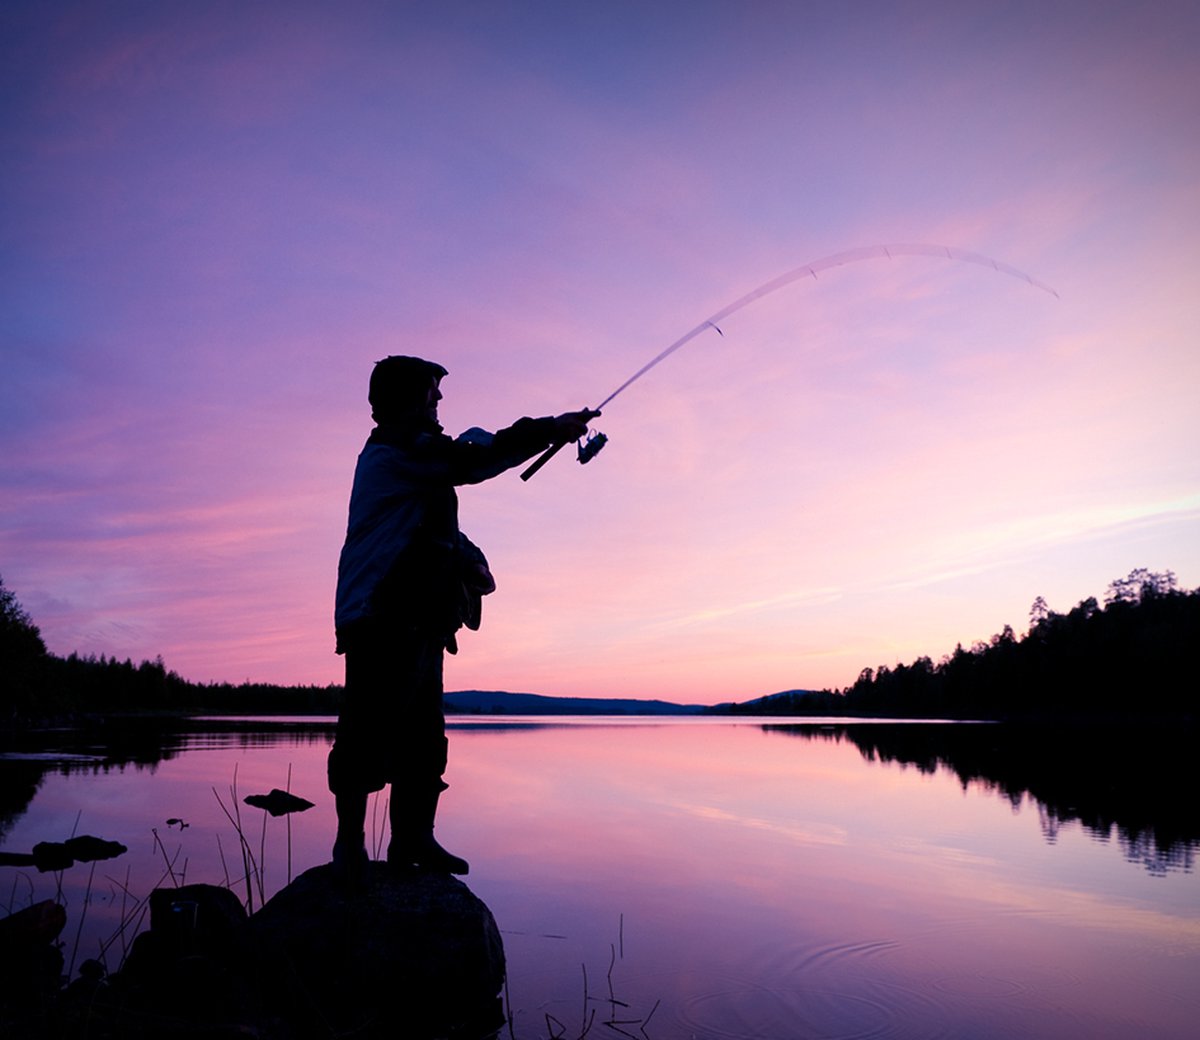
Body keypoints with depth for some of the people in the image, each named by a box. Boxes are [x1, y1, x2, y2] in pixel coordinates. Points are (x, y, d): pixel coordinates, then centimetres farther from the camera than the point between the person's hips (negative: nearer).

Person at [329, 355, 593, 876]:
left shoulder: (410, 454, 25)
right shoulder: (395, 450, -7)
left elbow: (438, 530, 26)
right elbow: (473, 462, -18)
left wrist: (470, 557, 5)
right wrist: (554, 428, -10)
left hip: (414, 623, 10)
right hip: (384, 623, -10)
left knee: (423, 738, 9)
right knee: (369, 736, -7)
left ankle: (413, 839, 15)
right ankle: (350, 845, 0)